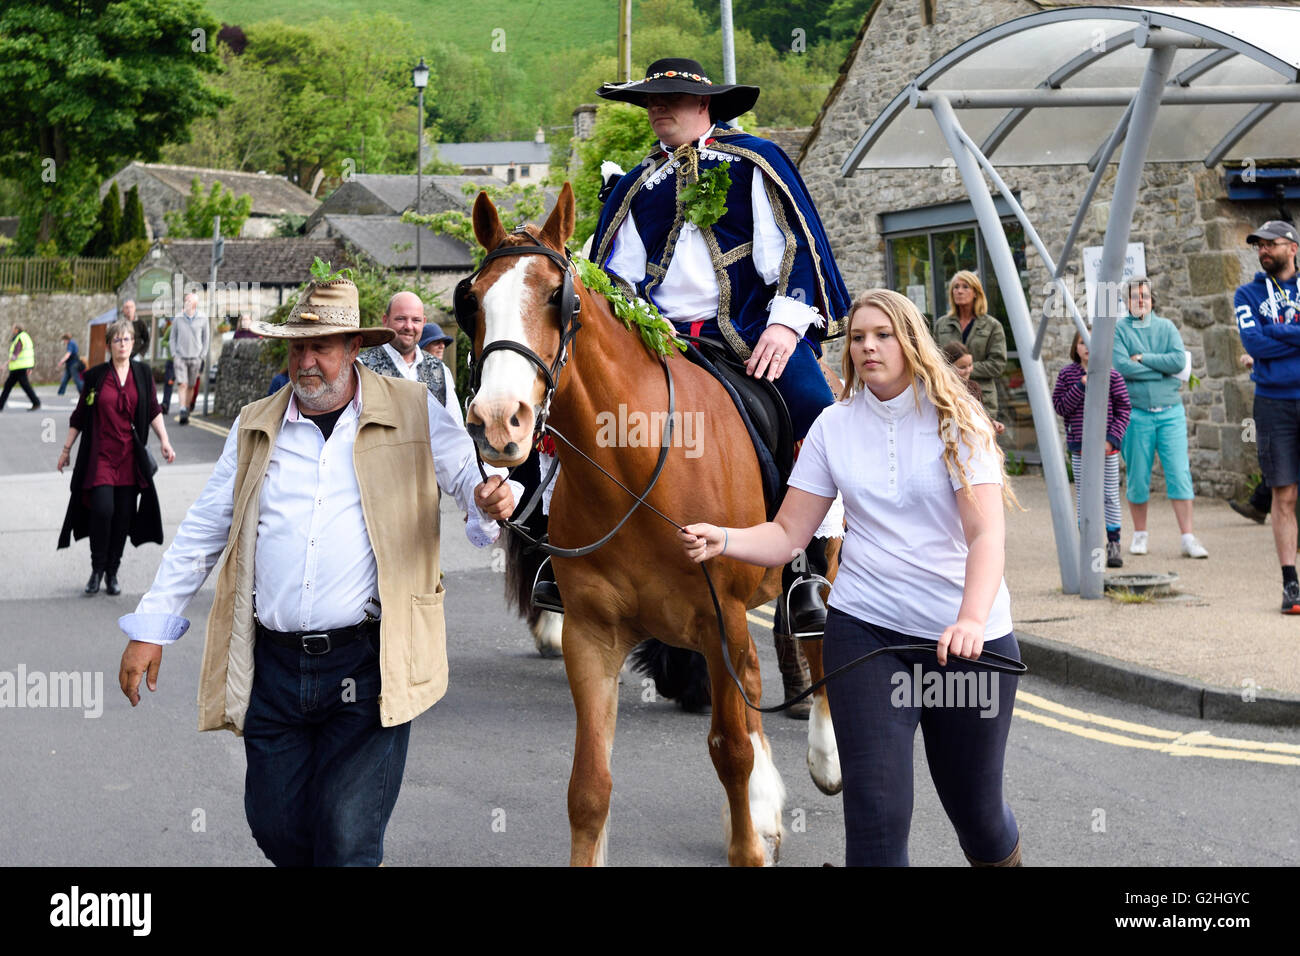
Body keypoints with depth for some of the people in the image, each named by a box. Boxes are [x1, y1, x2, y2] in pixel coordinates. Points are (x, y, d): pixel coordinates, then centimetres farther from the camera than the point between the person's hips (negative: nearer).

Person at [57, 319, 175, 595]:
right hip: (100, 455, -2)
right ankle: (97, 570, 2)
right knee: (103, 509, -16)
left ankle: (112, 573, 17)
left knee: (124, 515, 3)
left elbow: (154, 411, 9)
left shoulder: (143, 373, 5)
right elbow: (80, 416, 8)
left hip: (130, 456, 2)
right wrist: (66, 449, 10)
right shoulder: (95, 376, 1)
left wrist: (164, 441, -4)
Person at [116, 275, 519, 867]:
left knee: (347, 840, -8)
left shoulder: (414, 416, 3)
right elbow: (202, 532, 16)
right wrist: (151, 628, 13)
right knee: (276, 829, 8)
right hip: (272, 665, 4)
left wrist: (490, 501, -22)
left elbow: (471, 475, 4)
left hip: (367, 663, -4)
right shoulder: (254, 427, 12)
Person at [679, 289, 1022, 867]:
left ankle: (1004, 858, 44)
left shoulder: (955, 420, -6)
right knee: (876, 814, -10)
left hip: (970, 634, -1)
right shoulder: (834, 426, 3)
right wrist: (722, 541, -18)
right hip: (865, 625, 1)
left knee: (975, 806, 12)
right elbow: (788, 533, 3)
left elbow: (987, 532, -16)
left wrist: (971, 620, -34)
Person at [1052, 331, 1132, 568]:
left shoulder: (1111, 375, -3)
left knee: (1110, 496, 2)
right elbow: (1060, 407, -4)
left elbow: (1124, 409, -1)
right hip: (1079, 447, 1)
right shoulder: (1067, 375, 2)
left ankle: (1113, 544, 9)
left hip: (1106, 446, -1)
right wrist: (1081, 386, -16)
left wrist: (1112, 439, -10)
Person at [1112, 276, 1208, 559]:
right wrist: (1161, 368, -7)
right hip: (1135, 413, -1)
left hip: (1170, 411, 1)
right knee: (1138, 477, 4)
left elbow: (1179, 360, -5)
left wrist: (1143, 359, -8)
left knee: (1179, 473, -5)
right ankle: (1140, 535, 19)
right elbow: (1121, 366, -12)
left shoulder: (1166, 327, 10)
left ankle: (1188, 538, -4)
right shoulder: (1118, 329, 3)